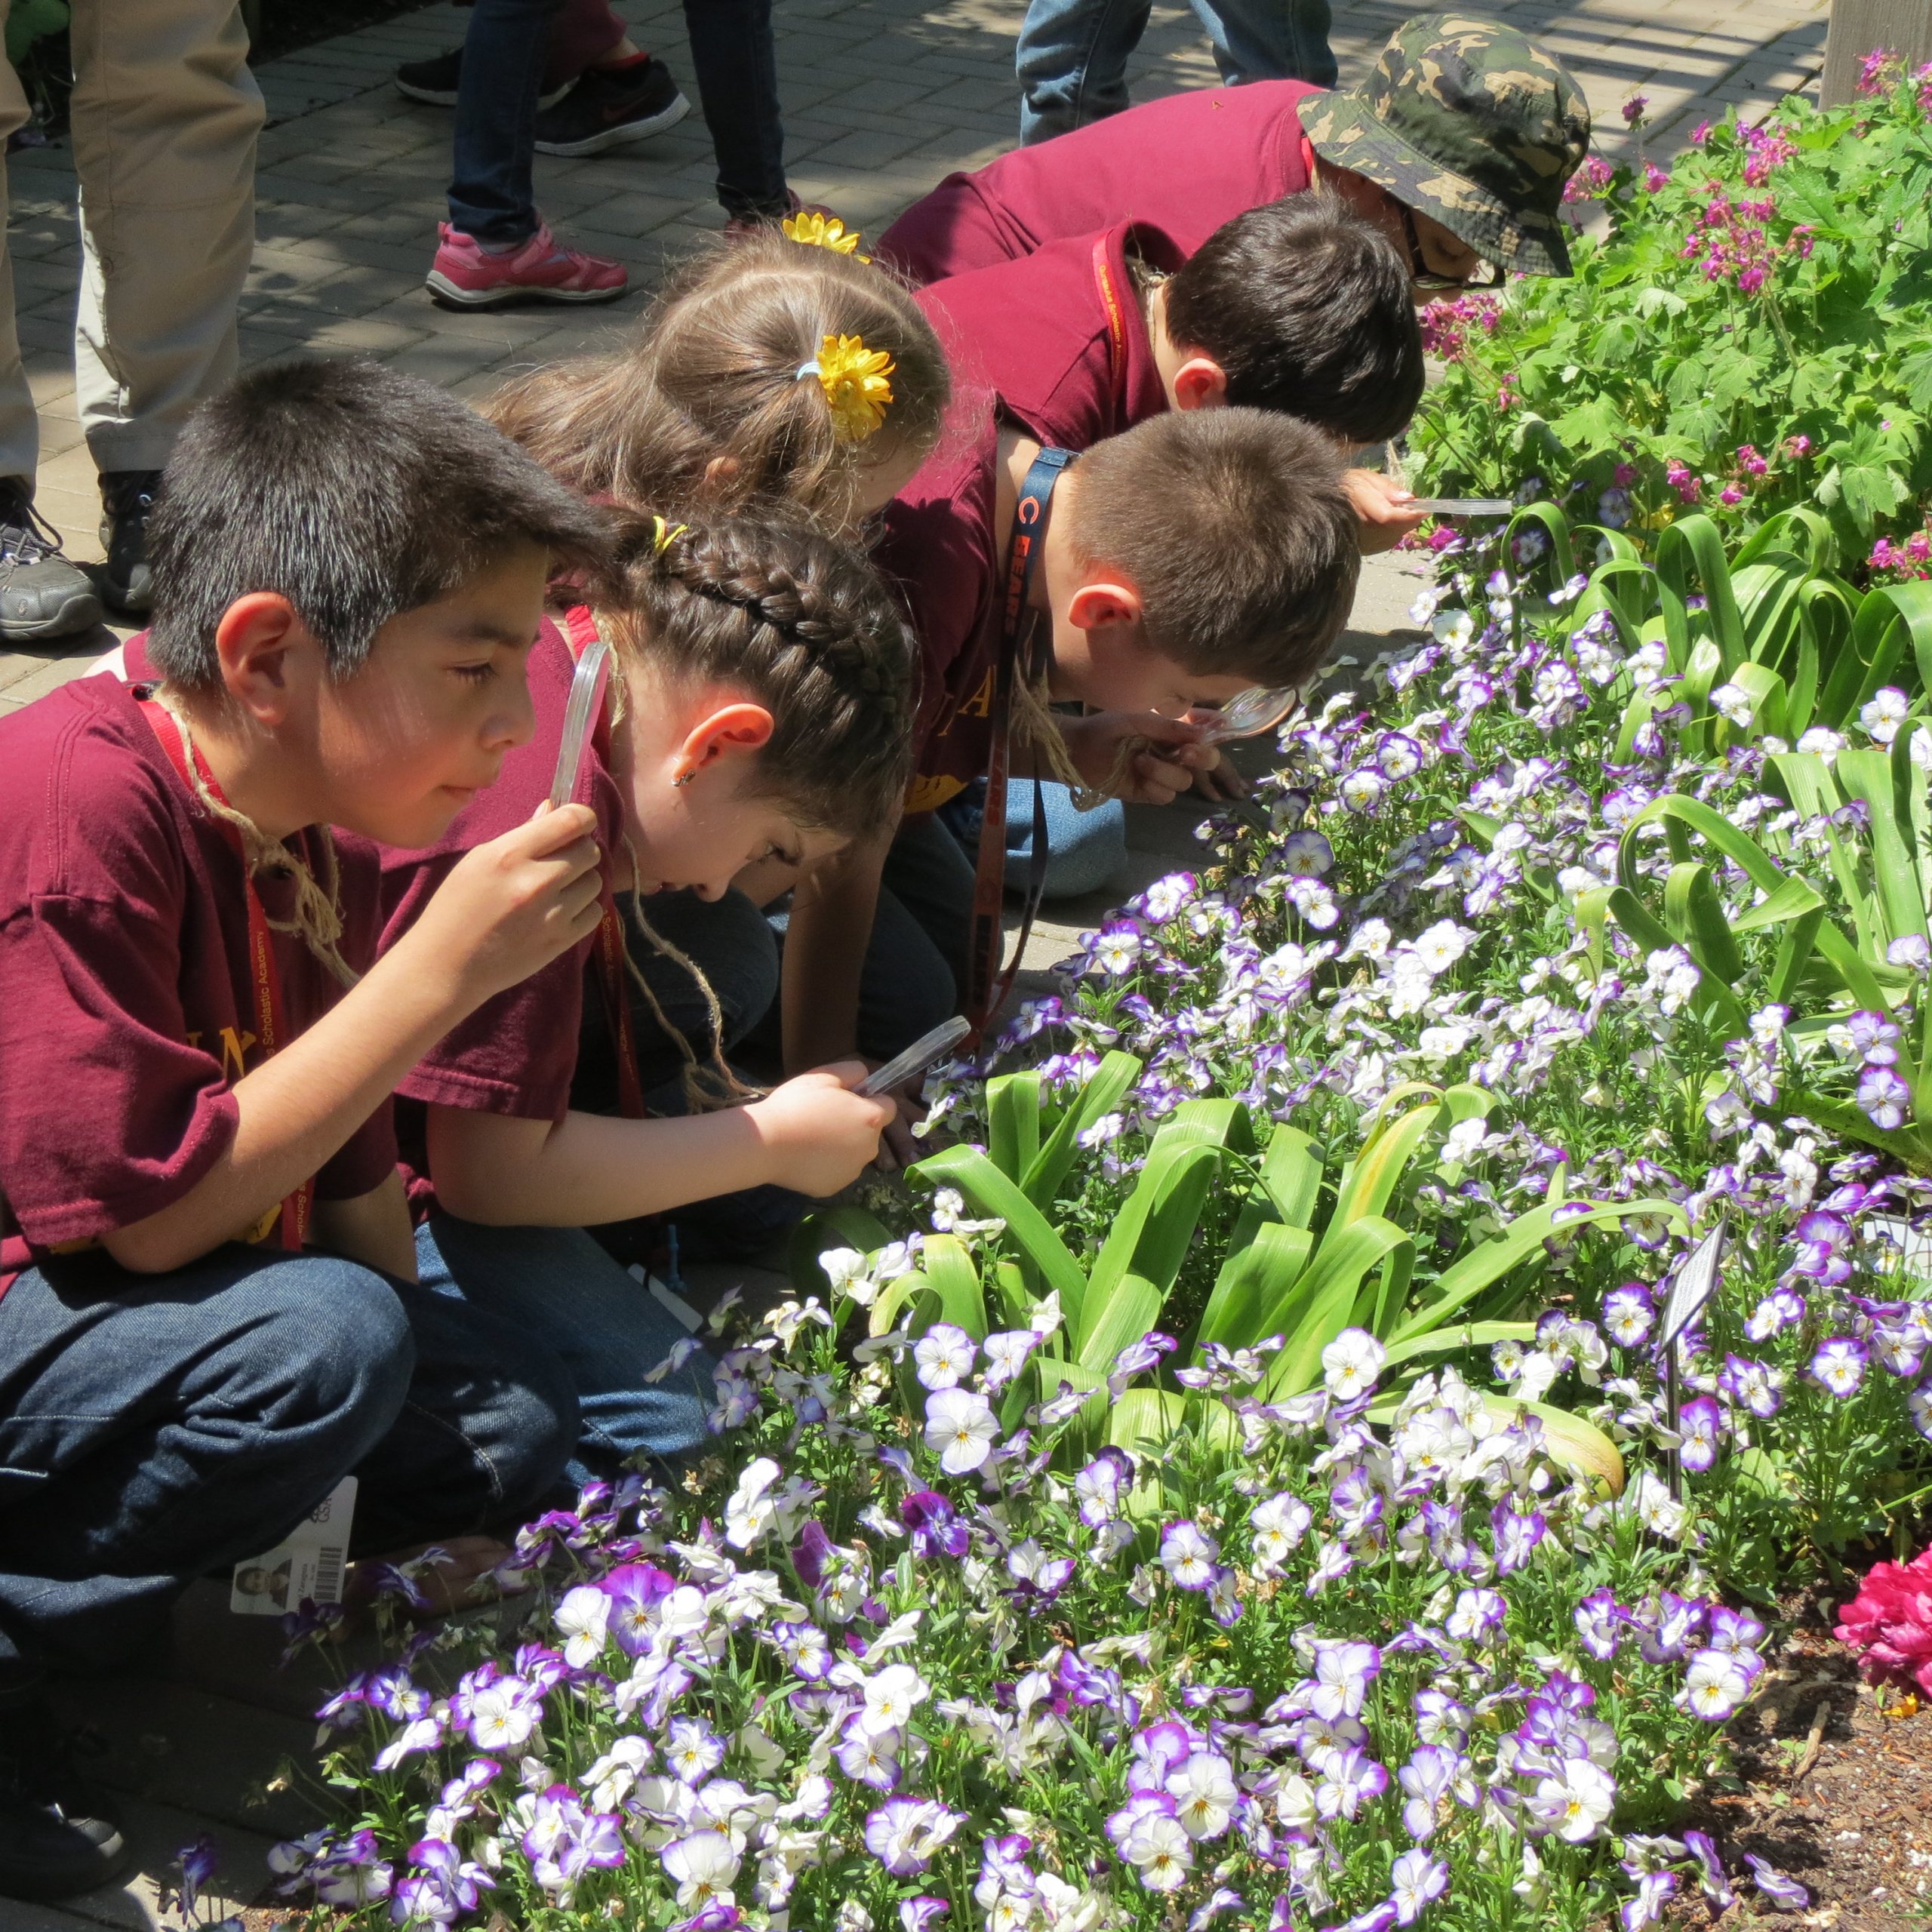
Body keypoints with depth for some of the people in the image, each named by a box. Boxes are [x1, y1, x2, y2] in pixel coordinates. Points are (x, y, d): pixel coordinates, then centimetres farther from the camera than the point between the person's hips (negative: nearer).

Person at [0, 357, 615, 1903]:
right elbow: (153, 1211, -27)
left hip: (153, 1315, 9)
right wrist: (443, 969, -27)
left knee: (515, 1420, 0)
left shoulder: (318, 831, 2)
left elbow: (352, 1180, 10)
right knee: (323, 1341, -31)